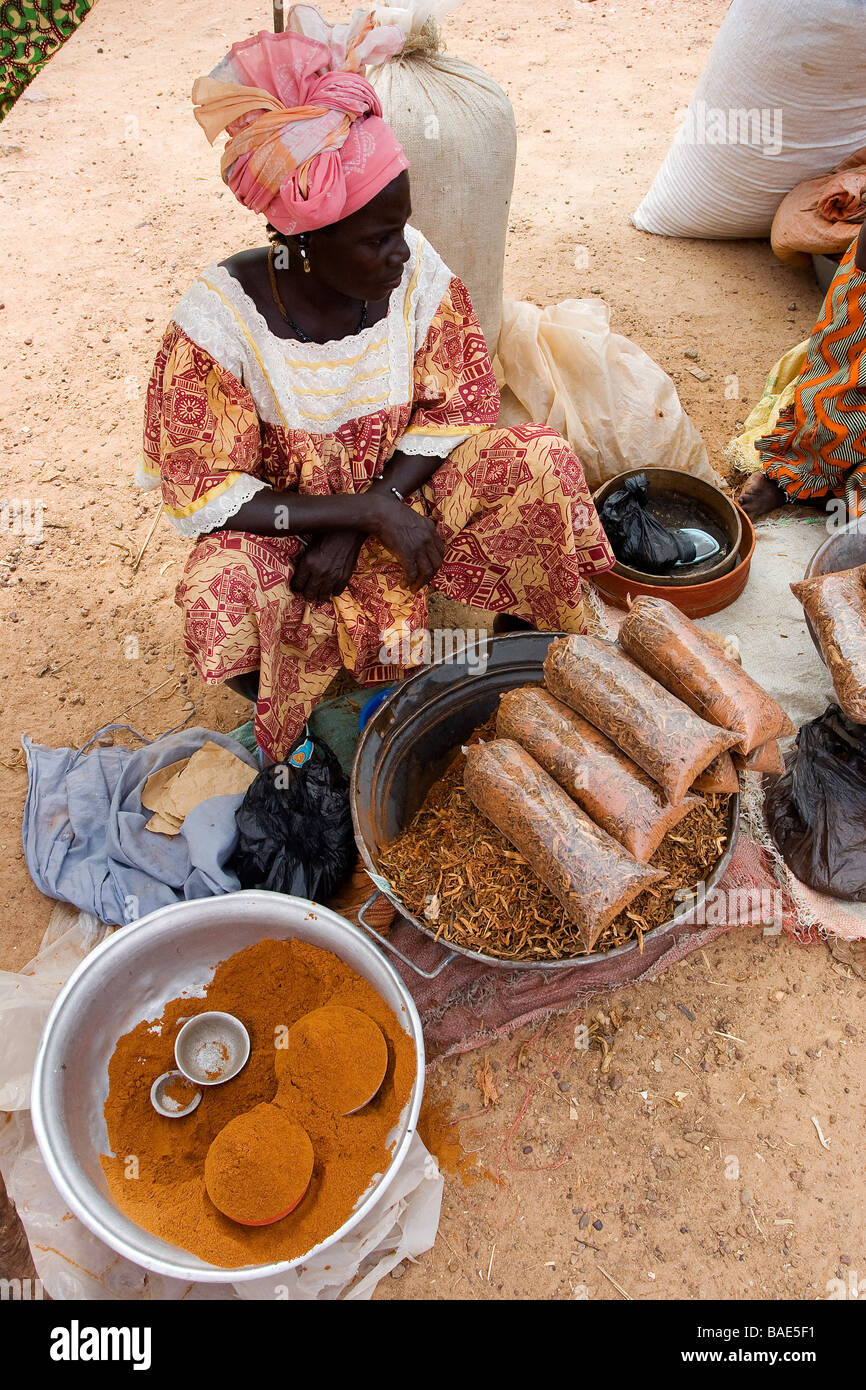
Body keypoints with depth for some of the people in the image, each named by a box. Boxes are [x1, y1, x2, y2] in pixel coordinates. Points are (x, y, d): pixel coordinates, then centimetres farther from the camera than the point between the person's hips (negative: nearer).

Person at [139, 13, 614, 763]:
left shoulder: (415, 268, -13)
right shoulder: (219, 319, -22)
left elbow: (459, 410, -9)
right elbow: (208, 496, -20)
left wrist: (354, 530, -21)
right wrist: (371, 512, -28)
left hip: (403, 486, 3)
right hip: (279, 521, -2)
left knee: (543, 466, -20)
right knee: (222, 603, -35)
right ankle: (286, 737, 0)